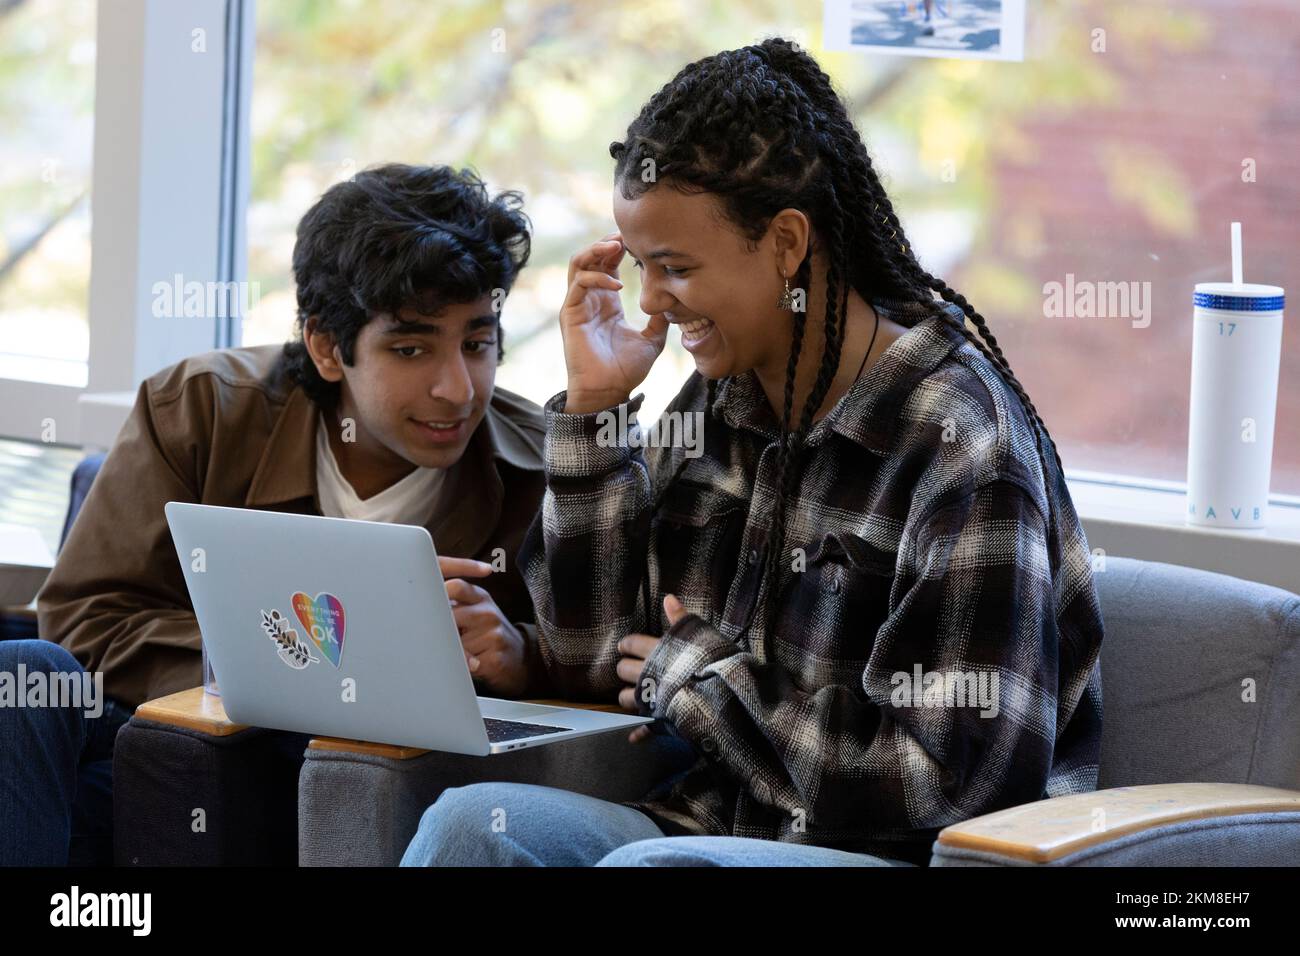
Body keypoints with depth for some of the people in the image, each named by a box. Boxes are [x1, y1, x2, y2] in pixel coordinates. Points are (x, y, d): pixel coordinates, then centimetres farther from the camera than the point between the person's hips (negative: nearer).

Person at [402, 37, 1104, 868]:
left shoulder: (961, 446, -15)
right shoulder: (719, 402, 8)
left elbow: (950, 784, -19)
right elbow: (593, 659, 12)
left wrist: (701, 682, -8)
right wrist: (595, 405, 3)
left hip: (897, 859, -7)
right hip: (713, 829, 7)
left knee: (652, 864, -33)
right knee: (472, 821, -20)